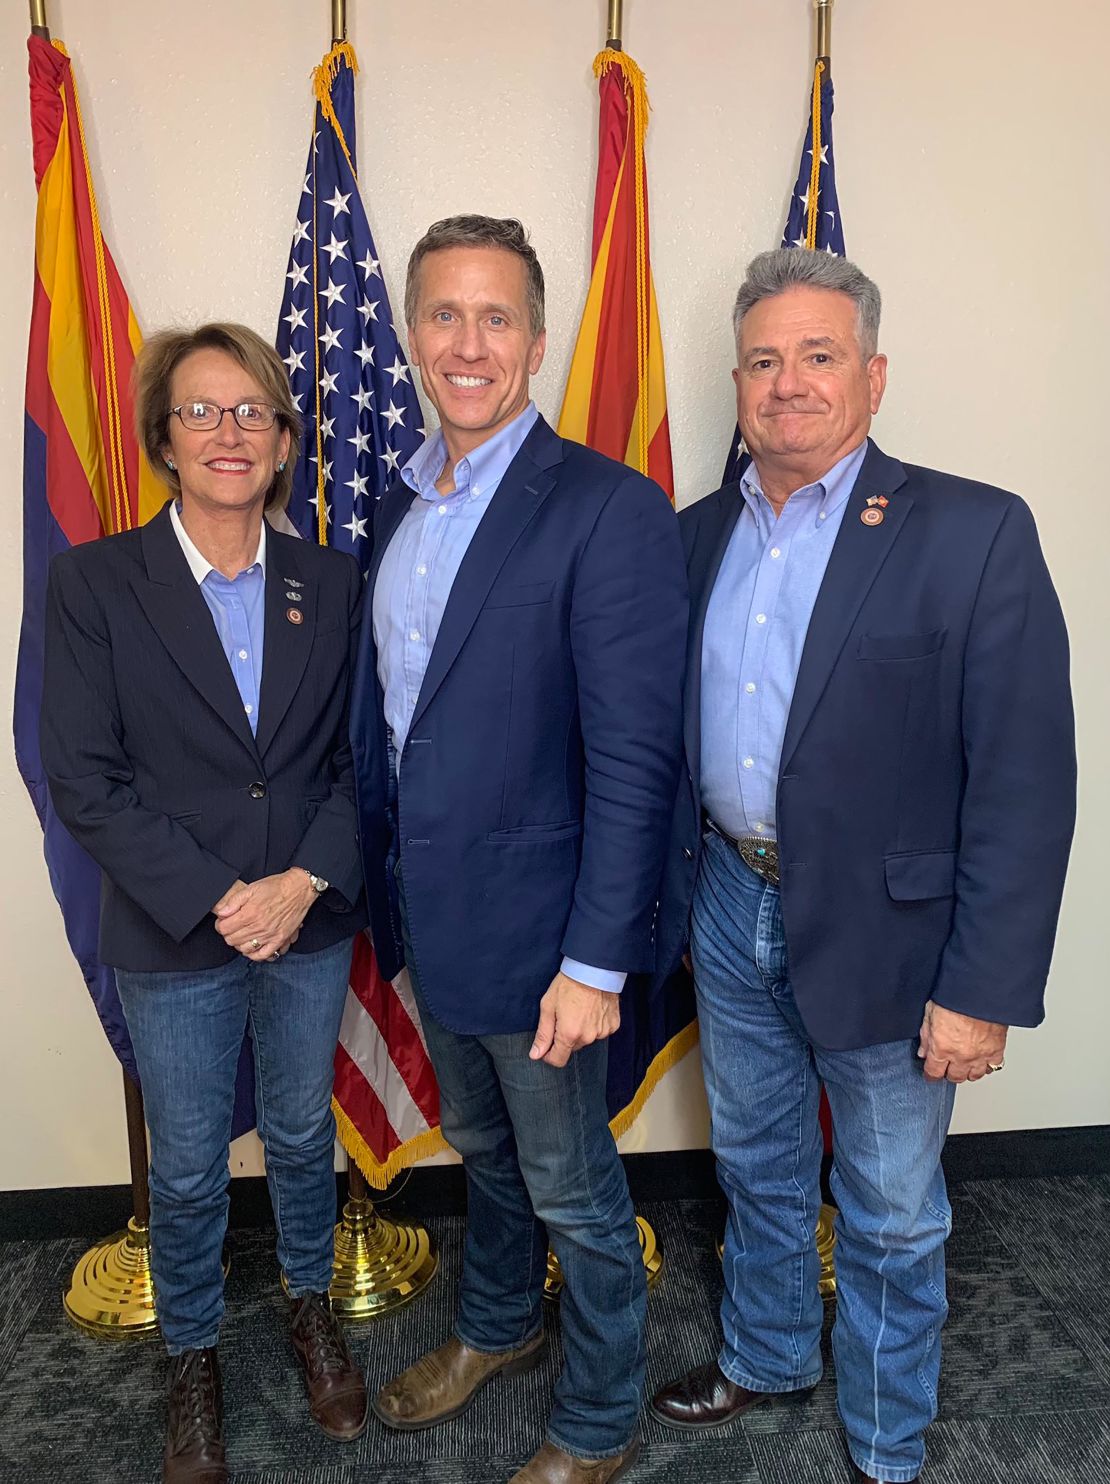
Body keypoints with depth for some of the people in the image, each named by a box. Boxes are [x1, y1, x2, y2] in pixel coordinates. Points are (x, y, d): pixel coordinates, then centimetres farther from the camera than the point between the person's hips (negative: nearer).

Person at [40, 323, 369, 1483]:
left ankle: (311, 1308, 49)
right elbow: (84, 781, -11)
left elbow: (355, 756, 0)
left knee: (301, 1134, 21)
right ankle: (192, 1357, 43)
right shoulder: (94, 582, -9)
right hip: (172, 939, -2)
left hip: (310, 921, 2)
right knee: (187, 1170, 16)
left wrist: (304, 883, -14)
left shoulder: (330, 582, -2)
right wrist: (214, 900, -17)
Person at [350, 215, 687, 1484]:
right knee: (480, 1146, 27)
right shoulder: (400, 506, 6)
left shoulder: (609, 510, -18)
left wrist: (595, 961, -20)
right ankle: (497, 1328, 54)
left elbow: (635, 760, -20)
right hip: (428, 916, 7)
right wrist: (385, 887, 12)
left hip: (532, 931, -7)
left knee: (571, 1189, 14)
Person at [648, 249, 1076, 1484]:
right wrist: (662, 894, 5)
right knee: (756, 1169, 24)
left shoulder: (972, 534, -13)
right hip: (729, 907, 5)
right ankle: (764, 1357, 51)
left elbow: (1023, 782, -15)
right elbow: (666, 736, 8)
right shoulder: (700, 534, 4)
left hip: (881, 929, -4)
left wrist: (983, 989, -16)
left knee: (890, 1217, 16)